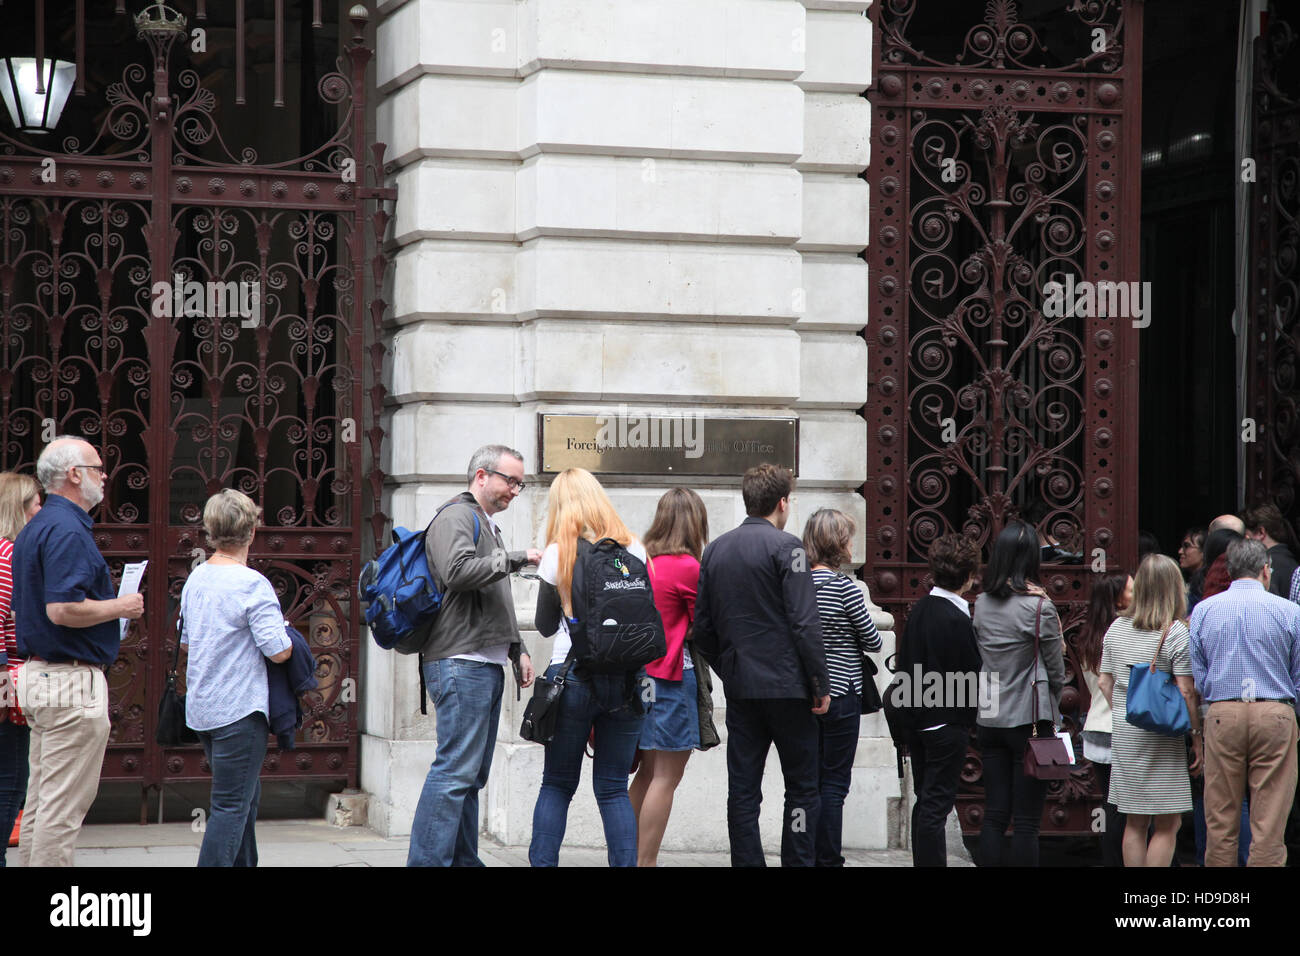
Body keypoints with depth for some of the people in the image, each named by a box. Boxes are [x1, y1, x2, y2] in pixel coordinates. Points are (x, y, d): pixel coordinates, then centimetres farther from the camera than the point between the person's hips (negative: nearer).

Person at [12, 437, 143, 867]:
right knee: (64, 804, -7)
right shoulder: (67, 530, -17)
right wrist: (120, 607, -12)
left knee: (42, 798, 13)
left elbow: (20, 609, 21)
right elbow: (62, 609, -27)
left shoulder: (34, 529, 16)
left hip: (37, 676, 10)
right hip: (72, 681, -10)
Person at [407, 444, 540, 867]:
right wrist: (516, 558, -17)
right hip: (460, 663, -10)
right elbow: (459, 571, -24)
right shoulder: (456, 517, -6)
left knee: (472, 774, 10)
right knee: (456, 769, -14)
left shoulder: (487, 524, 26)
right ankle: (427, 860, -16)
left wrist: (517, 650, 24)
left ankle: (464, 860, 13)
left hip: (487, 665, 10)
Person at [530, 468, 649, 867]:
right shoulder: (633, 549, 3)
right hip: (626, 679, 2)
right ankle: (625, 863, -1)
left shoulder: (558, 553, -2)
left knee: (557, 784, 8)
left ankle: (542, 862, 3)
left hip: (572, 676, -2)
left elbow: (546, 625, 7)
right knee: (614, 788, 6)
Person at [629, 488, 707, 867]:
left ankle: (629, 856, 15)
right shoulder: (687, 567, -13)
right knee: (667, 776, -3)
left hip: (641, 674, 7)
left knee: (648, 772, 14)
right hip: (674, 678, -7)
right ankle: (645, 862, -5)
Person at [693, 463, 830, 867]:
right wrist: (821, 684, -8)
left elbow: (702, 626, 12)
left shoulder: (715, 550, 10)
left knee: (743, 790, 6)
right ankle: (798, 862, -3)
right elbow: (804, 623, -14)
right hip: (787, 686, -5)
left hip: (739, 688, 5)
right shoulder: (786, 547, -9)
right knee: (802, 787, 2)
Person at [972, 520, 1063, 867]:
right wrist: (1052, 710, 10)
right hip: (1029, 720, -5)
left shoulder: (981, 604, 2)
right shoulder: (1039, 607, -13)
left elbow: (978, 662, 9)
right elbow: (1056, 671, -5)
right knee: (1026, 822, -1)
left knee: (993, 816, 9)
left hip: (988, 720, 5)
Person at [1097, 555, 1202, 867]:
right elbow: (1185, 691, -13)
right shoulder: (1175, 632, -11)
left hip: (1123, 734, 6)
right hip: (1162, 739, -6)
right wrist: (1196, 737, -6)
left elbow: (1104, 682, 12)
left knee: (1135, 823, 12)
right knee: (1167, 824, -1)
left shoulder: (1117, 627, 6)